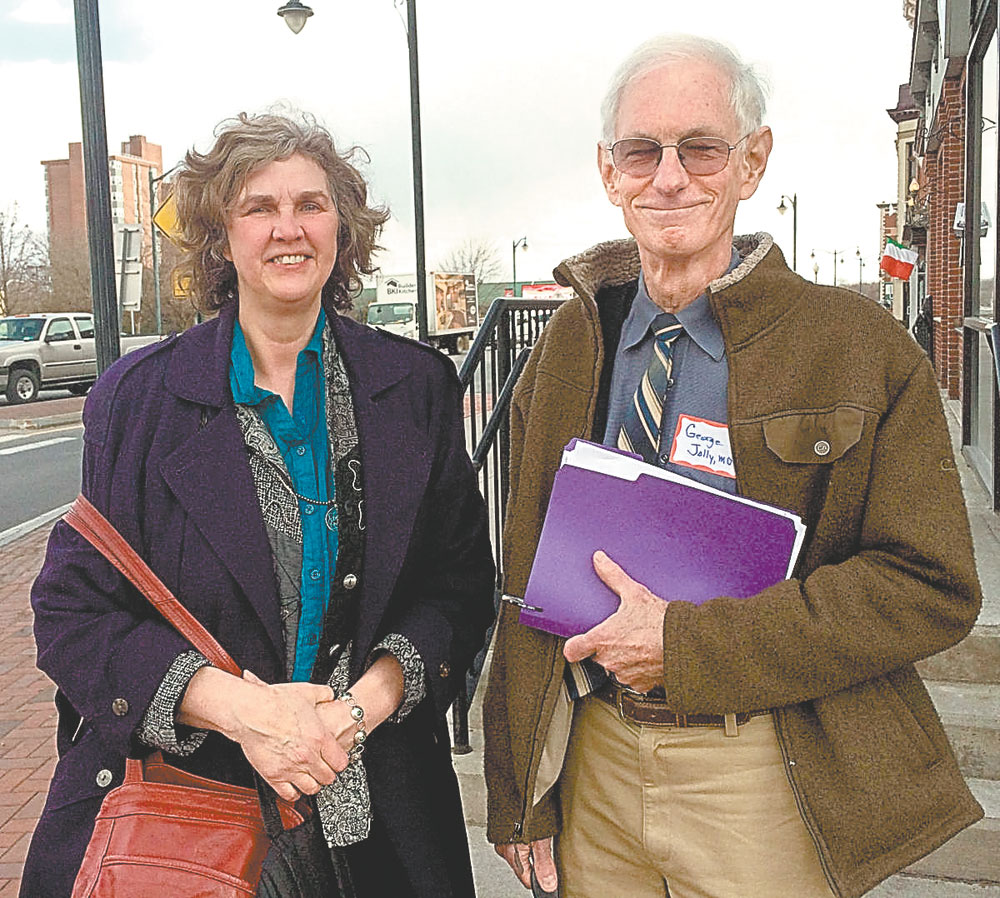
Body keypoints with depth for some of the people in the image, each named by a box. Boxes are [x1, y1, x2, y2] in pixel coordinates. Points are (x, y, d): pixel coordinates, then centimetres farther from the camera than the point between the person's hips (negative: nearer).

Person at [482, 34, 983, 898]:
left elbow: (932, 587, -12)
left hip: (762, 784, -3)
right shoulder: (570, 344, 2)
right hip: (593, 759, 3)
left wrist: (687, 641, -18)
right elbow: (527, 580, 4)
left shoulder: (861, 347, -9)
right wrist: (520, 796, 3)